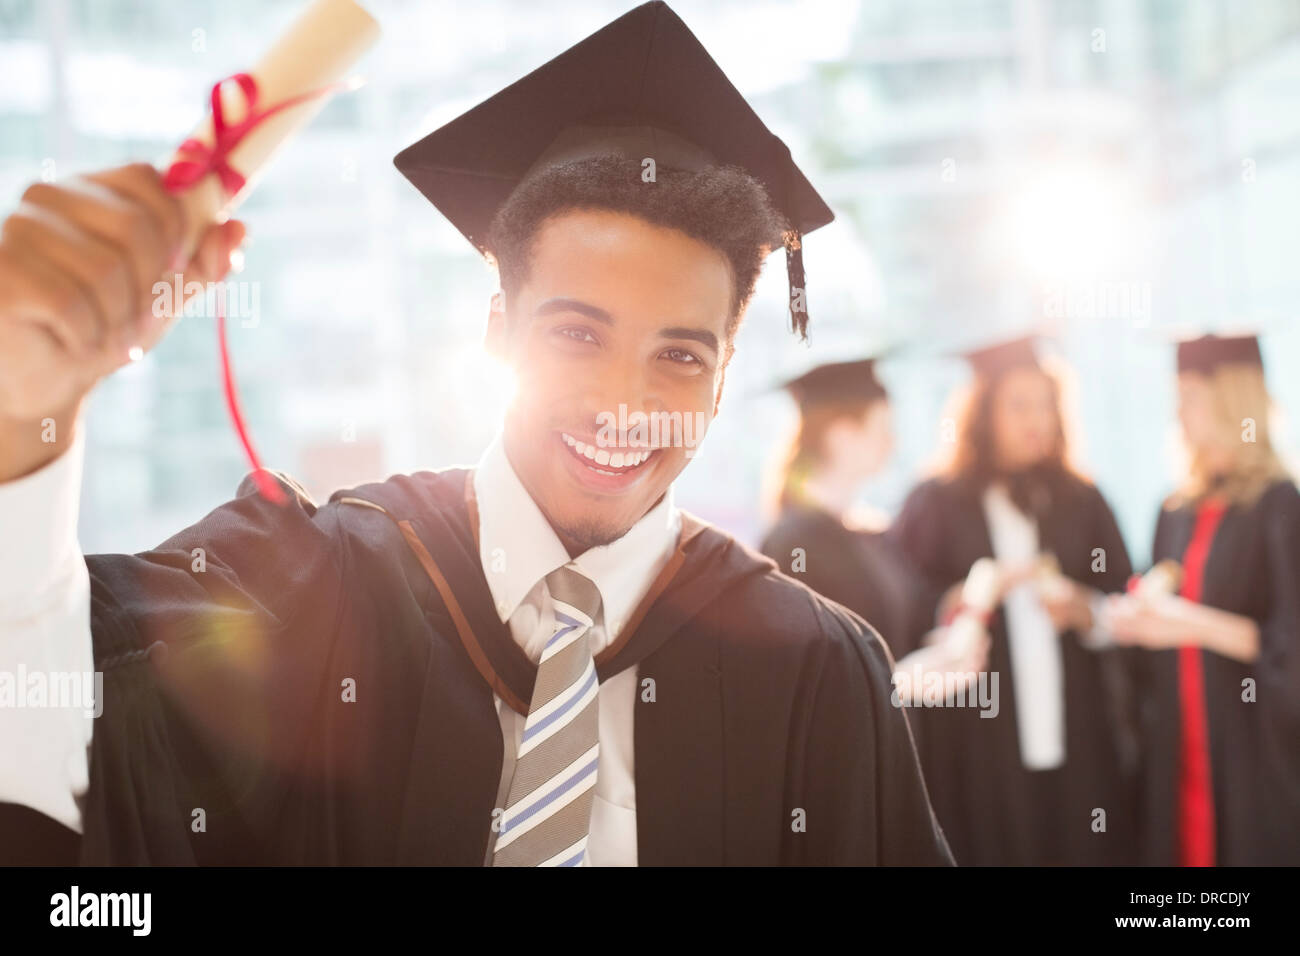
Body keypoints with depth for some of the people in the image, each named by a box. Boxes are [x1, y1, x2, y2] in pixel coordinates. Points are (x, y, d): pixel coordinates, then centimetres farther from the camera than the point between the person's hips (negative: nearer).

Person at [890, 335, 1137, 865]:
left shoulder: (1081, 502, 11)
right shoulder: (936, 503, 3)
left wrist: (1082, 608, -11)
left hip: (1076, 736, 3)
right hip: (977, 738, -2)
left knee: (1081, 850, -1)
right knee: (990, 848, -5)